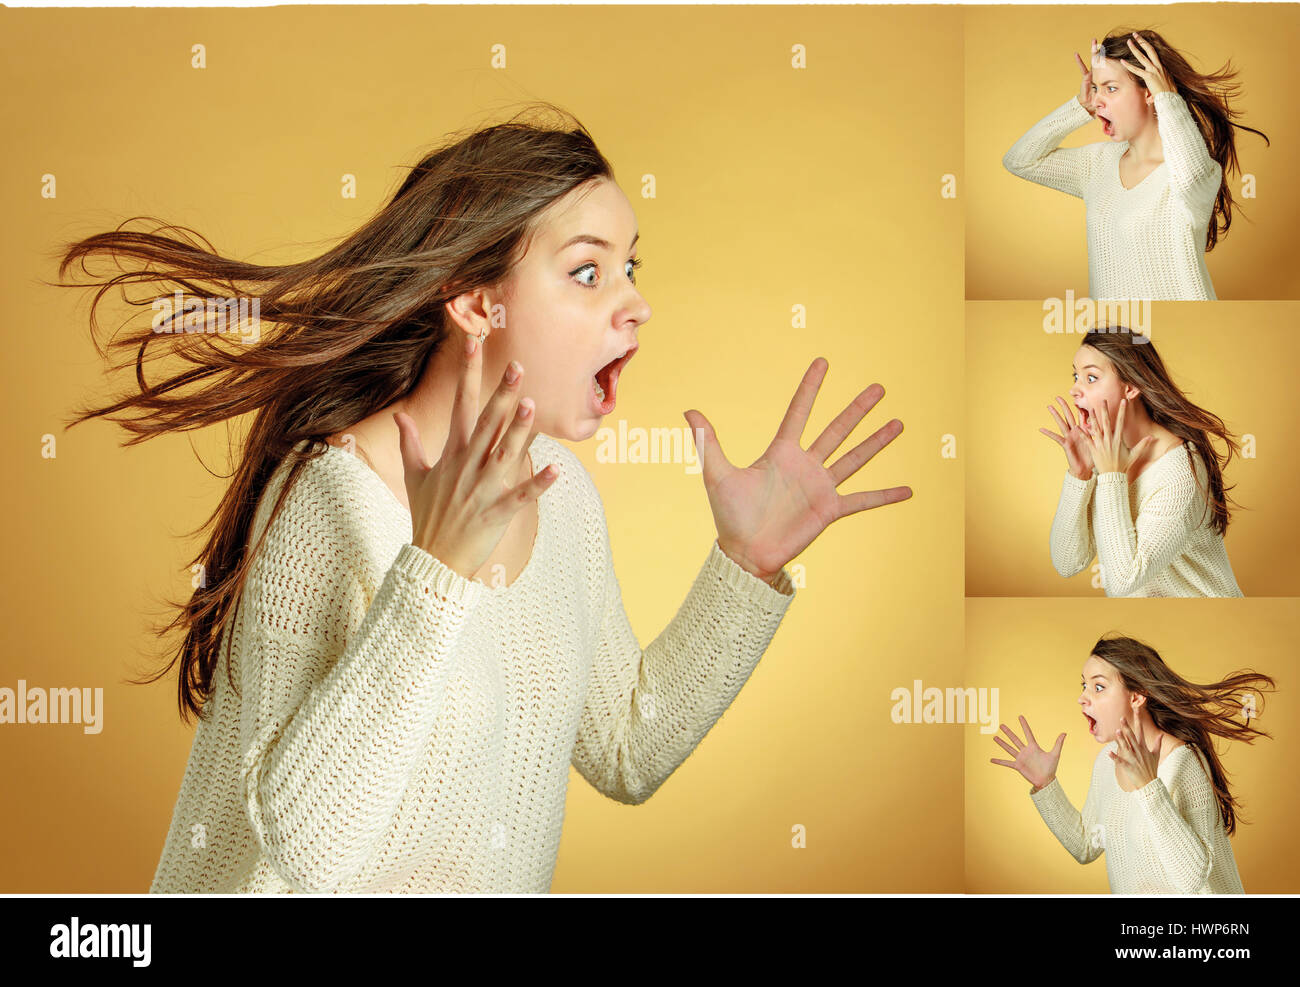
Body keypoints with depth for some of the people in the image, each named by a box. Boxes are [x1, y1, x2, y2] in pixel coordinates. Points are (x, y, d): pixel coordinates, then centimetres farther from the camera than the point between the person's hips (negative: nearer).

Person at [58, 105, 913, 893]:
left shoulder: (557, 485, 1)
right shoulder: (329, 498, -18)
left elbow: (627, 754, 8)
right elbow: (308, 843, -25)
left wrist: (749, 564, 0)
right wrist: (437, 569, -31)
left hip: (505, 881, 4)